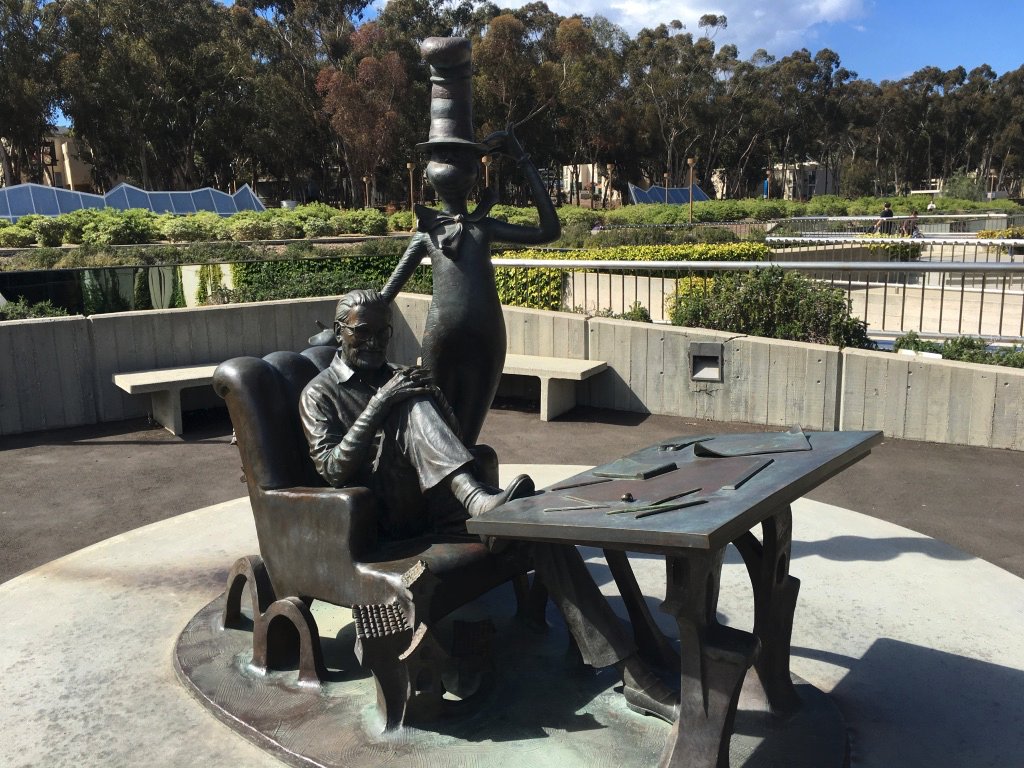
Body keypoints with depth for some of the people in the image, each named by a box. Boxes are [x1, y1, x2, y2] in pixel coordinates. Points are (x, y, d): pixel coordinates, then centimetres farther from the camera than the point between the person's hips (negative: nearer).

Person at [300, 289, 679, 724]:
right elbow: (332, 469, -10)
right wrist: (380, 405, -18)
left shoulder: (400, 379, 22)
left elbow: (452, 438, 18)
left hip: (435, 504, 4)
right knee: (413, 407, -26)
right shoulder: (320, 394, 6)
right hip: (383, 519, -4)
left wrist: (437, 400, -3)